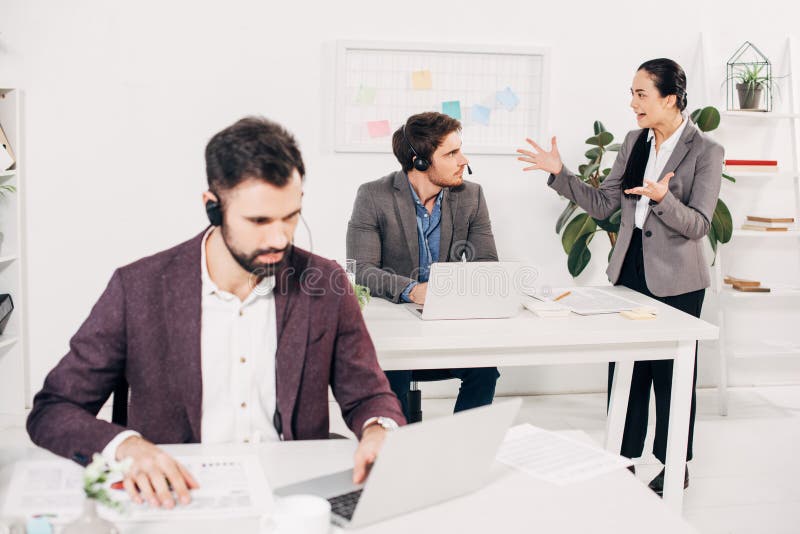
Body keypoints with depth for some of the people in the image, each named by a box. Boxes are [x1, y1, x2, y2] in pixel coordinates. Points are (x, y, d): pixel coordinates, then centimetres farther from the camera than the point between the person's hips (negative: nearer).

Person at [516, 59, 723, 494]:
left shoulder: (705, 151, -11)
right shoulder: (634, 142, 5)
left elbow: (698, 225, -16)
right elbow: (603, 205, 5)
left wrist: (663, 198, -34)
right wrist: (559, 174, -5)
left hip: (676, 281, -5)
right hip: (630, 271, 6)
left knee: (671, 374, 7)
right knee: (626, 369, 13)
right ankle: (624, 459, 28)